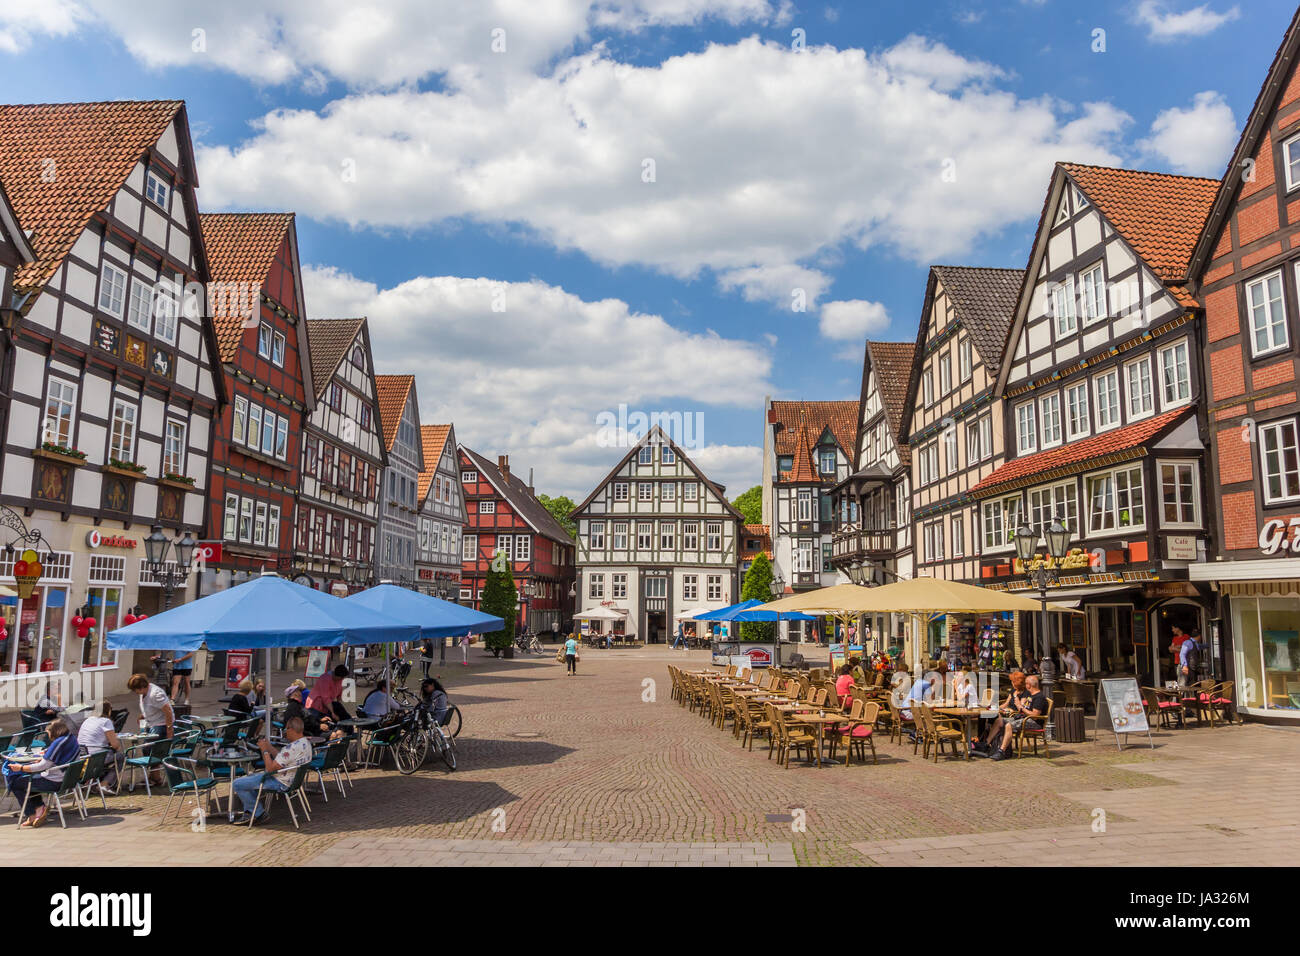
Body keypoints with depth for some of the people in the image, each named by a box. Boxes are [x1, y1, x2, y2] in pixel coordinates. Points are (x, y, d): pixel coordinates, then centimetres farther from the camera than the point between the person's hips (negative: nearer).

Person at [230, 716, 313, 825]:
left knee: (238, 784, -5)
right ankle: (249, 812, 26)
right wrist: (269, 748, 7)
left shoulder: (292, 748, -30)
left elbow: (270, 768, -23)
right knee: (250, 776, 27)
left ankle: (259, 813, 7)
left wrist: (265, 750, -11)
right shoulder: (306, 742, 2)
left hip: (280, 783, -11)